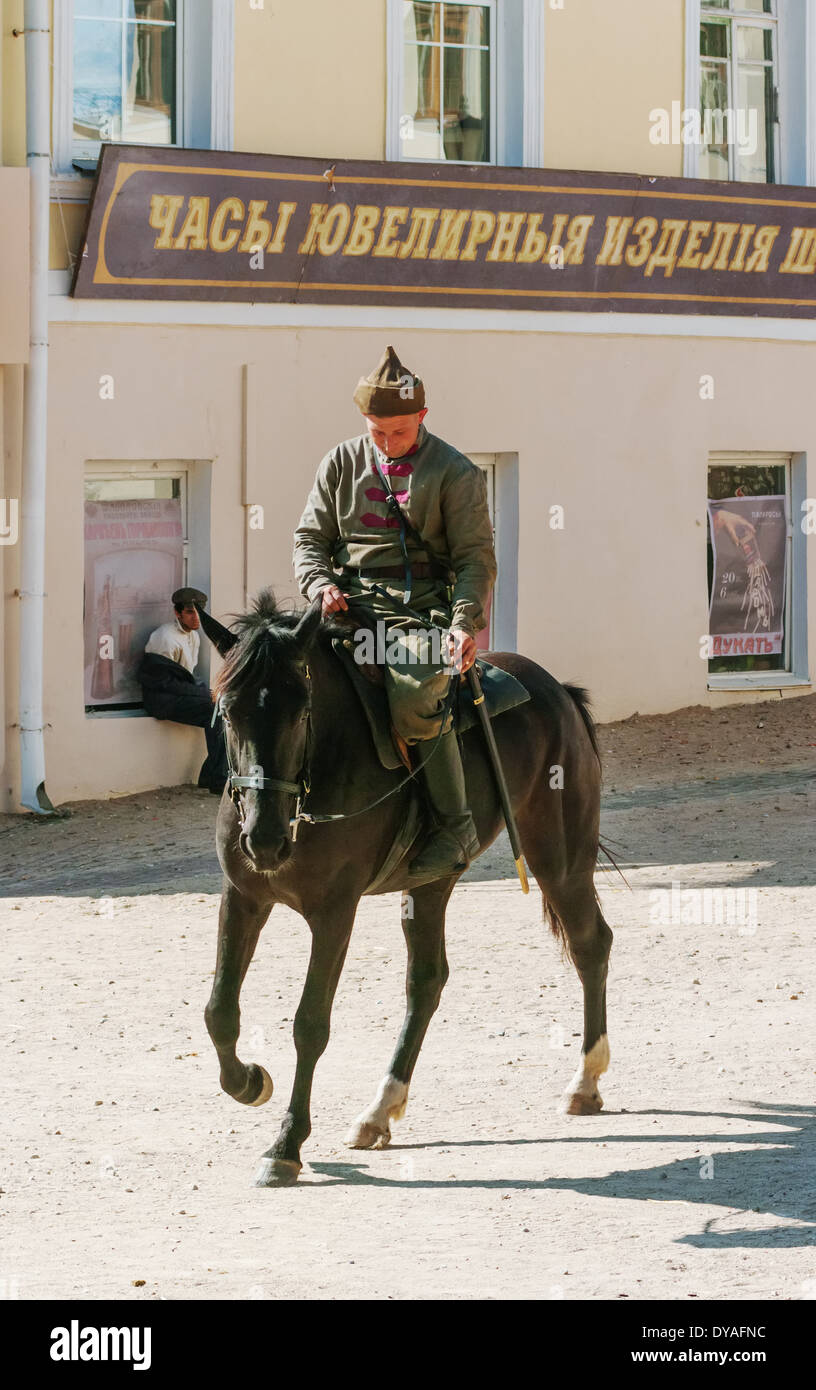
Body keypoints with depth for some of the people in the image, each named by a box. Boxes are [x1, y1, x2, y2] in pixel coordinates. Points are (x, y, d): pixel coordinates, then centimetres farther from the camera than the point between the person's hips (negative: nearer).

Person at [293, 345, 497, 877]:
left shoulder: (455, 472, 2)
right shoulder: (342, 464, 12)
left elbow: (475, 558, 0)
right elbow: (311, 539, 16)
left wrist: (466, 622, -17)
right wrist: (321, 585, -7)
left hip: (423, 606, -4)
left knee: (411, 696, -33)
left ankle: (456, 823, -20)